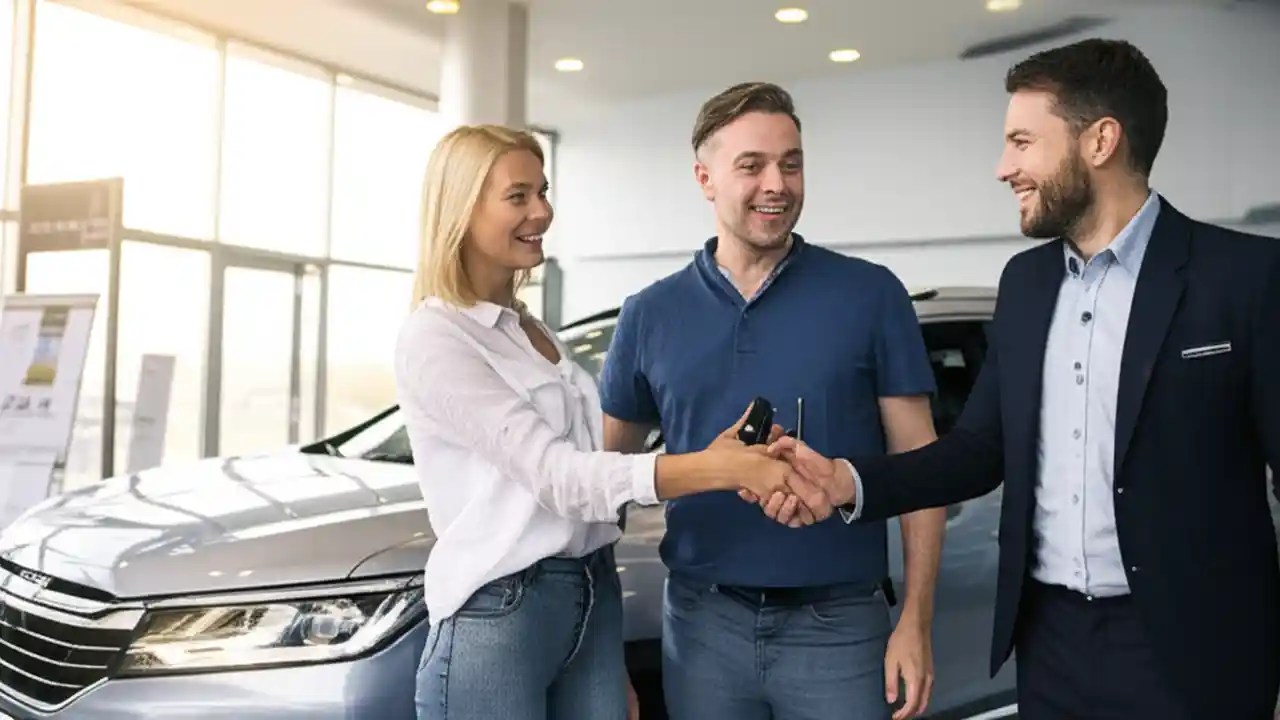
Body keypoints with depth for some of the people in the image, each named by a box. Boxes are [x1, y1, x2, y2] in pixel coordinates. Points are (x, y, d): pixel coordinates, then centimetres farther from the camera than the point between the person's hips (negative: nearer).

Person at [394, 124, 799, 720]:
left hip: (594, 602, 7)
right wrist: (721, 468, -33)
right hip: (496, 615, -7)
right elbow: (553, 473, -22)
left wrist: (614, 666, 14)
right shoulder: (433, 340, -12)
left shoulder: (536, 332, 14)